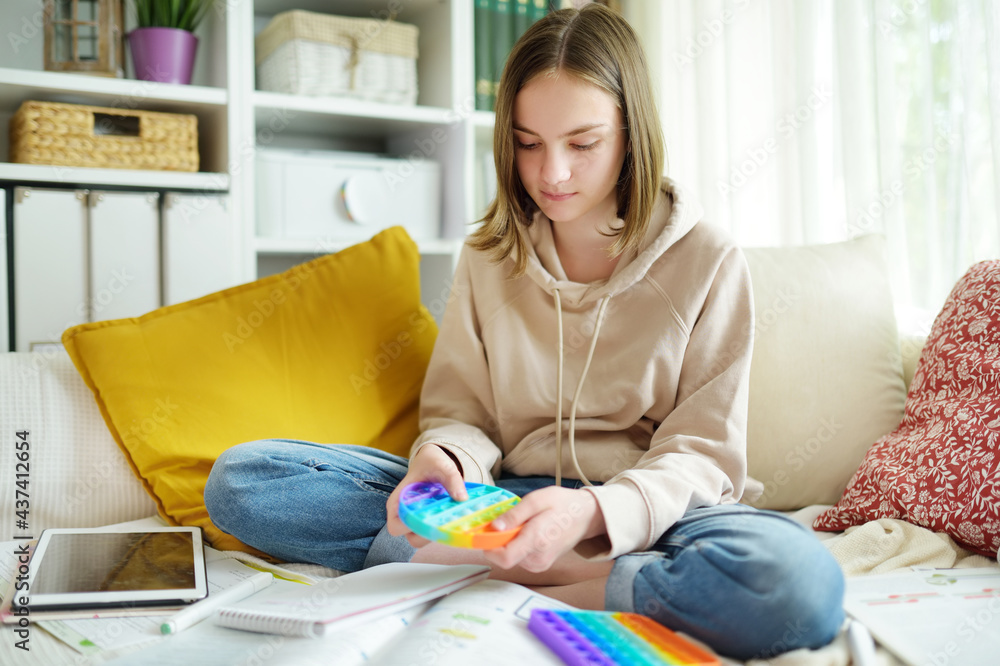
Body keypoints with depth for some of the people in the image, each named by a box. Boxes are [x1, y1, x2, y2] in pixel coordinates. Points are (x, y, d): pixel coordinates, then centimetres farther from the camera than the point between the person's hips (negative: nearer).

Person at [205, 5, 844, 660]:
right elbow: (462, 414, 8)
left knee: (798, 579, -39)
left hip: (646, 512, -3)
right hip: (504, 506, 4)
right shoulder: (489, 257, 8)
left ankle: (527, 578, -22)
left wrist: (594, 513, -27)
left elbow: (702, 452, -6)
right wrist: (441, 460, -19)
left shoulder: (707, 261, -3)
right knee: (240, 479, -15)